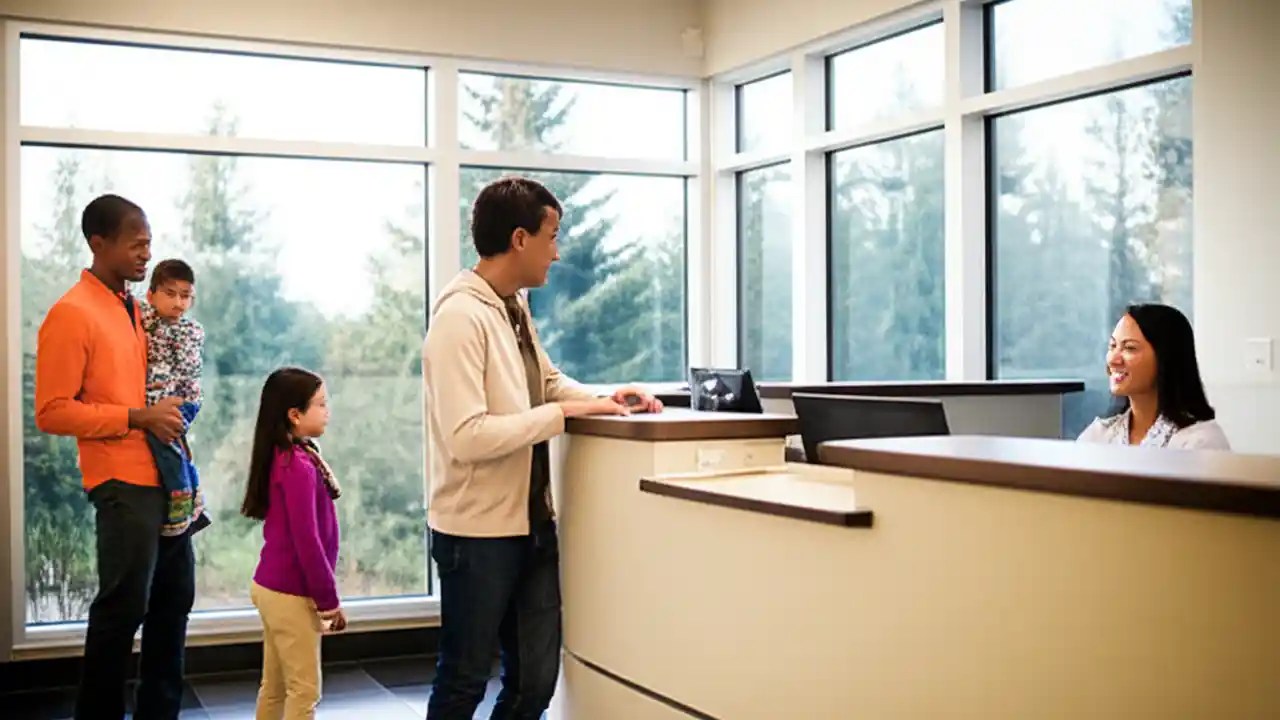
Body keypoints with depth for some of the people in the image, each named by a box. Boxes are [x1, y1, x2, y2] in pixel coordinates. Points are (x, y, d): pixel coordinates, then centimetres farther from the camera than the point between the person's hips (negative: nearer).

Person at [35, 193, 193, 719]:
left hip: (165, 476, 8)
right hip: (123, 482, -8)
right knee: (123, 607, -2)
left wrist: (172, 411, 8)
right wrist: (138, 417, -17)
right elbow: (51, 412, -15)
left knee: (175, 599, 14)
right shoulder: (70, 313, -11)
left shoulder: (135, 309, 13)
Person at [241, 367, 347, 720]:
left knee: (275, 688, 16)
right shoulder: (298, 466, -21)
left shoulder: (283, 457, 8)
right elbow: (306, 540, -23)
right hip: (292, 595, -9)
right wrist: (329, 598, -15)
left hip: (273, 588, 9)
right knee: (304, 691, -1)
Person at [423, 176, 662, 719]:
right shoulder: (461, 317, -20)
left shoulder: (515, 306, 6)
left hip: (531, 523, 8)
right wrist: (565, 412, -21)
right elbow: (467, 436, -27)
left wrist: (600, 400, 5)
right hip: (479, 531, -8)